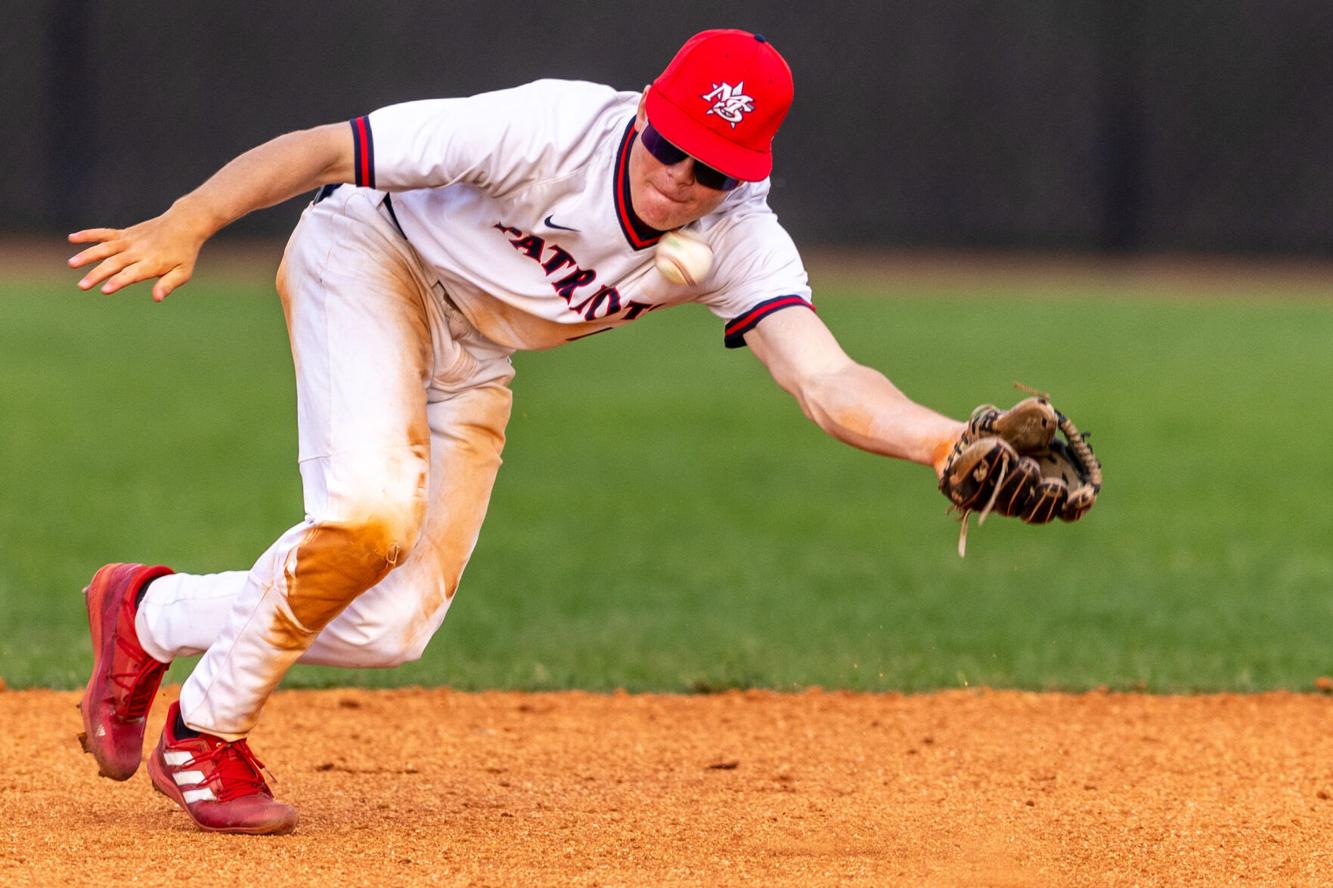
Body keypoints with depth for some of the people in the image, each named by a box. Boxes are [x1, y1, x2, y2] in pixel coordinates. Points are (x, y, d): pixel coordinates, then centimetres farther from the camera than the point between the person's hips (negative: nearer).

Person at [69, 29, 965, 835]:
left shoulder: (740, 242, -20)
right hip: (371, 261, -5)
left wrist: (941, 439, -51)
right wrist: (186, 225, -39)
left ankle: (152, 614, 22)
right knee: (375, 509, -30)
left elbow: (828, 382, -31)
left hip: (472, 357, 5)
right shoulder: (549, 130, -33)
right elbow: (329, 149, -29)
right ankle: (205, 732, -7)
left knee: (388, 629, -3)